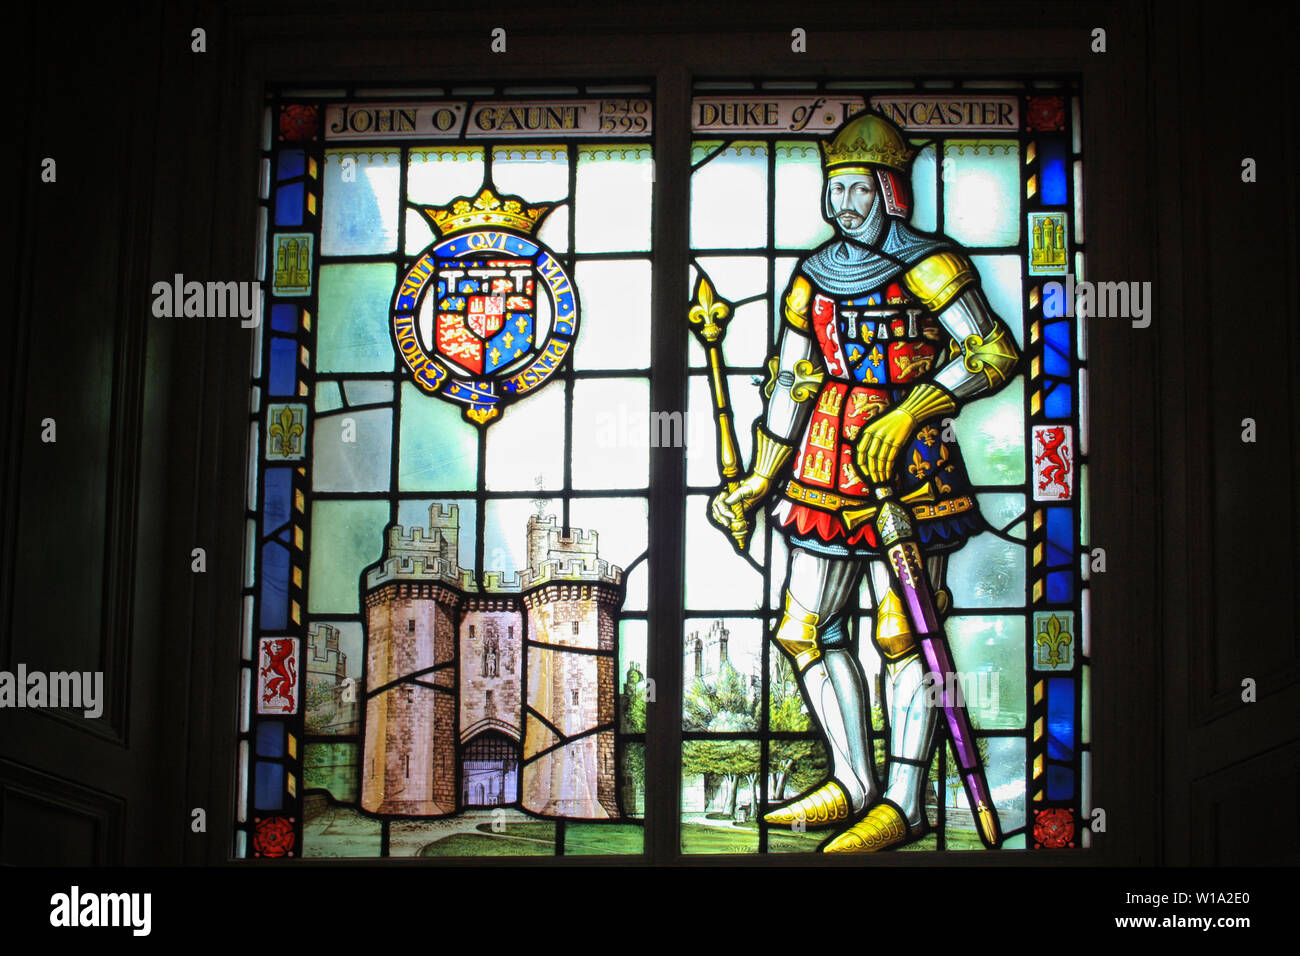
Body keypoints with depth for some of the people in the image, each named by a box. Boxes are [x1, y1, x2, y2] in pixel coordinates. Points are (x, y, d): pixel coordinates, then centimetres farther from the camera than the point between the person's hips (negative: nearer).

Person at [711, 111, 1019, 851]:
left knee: (902, 635, -6)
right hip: (827, 471, 7)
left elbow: (997, 353, -10)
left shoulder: (927, 266, -5)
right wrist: (759, 482, 17)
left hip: (908, 463, -7)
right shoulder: (814, 278, 13)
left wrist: (910, 411, -19)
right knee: (806, 630, 7)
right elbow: (790, 383, 18)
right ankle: (853, 785, 18)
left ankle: (904, 805, 0)